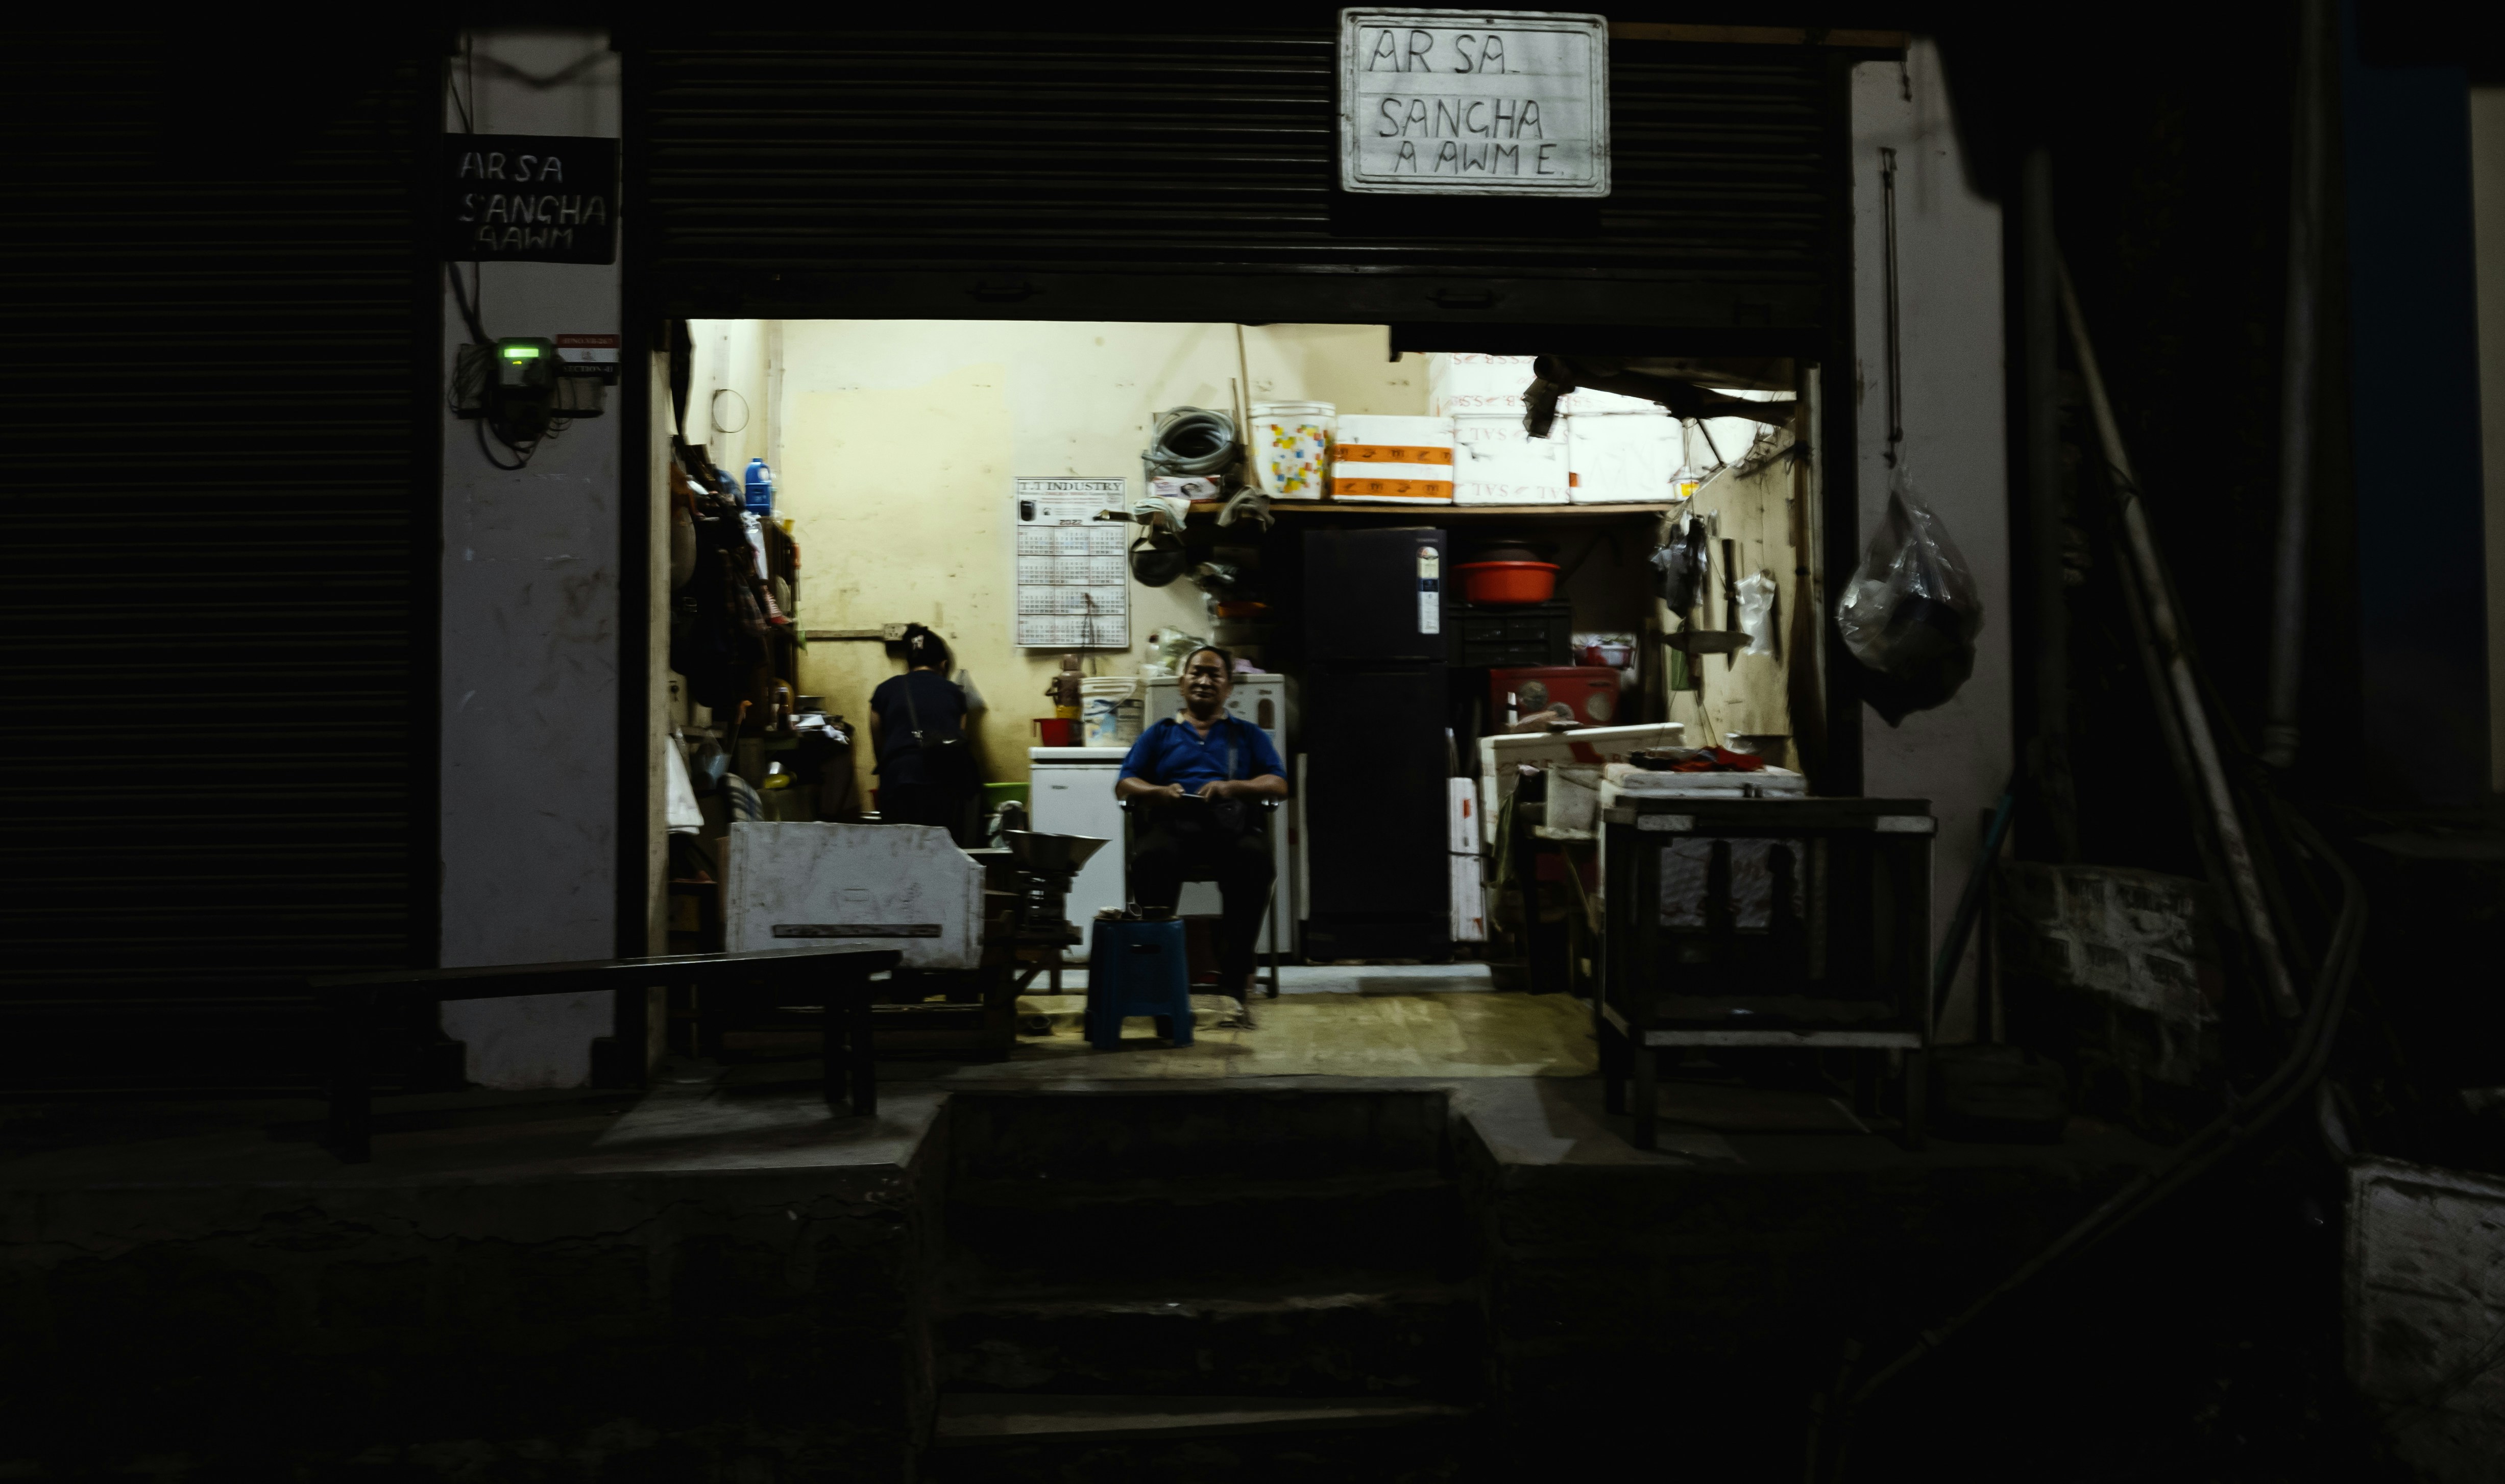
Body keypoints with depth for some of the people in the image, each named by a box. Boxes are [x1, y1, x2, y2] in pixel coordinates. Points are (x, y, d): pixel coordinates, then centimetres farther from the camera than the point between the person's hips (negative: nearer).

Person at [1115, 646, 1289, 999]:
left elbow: (1279, 785, 13)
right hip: (1172, 820, 0)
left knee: (1254, 857, -37)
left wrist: (1231, 787, -8)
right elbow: (1123, 785, 18)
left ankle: (1235, 967, -28)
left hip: (1231, 821, 0)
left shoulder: (1249, 735, 28)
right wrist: (1158, 792, -6)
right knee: (1151, 857, -38)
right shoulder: (1159, 734, 29)